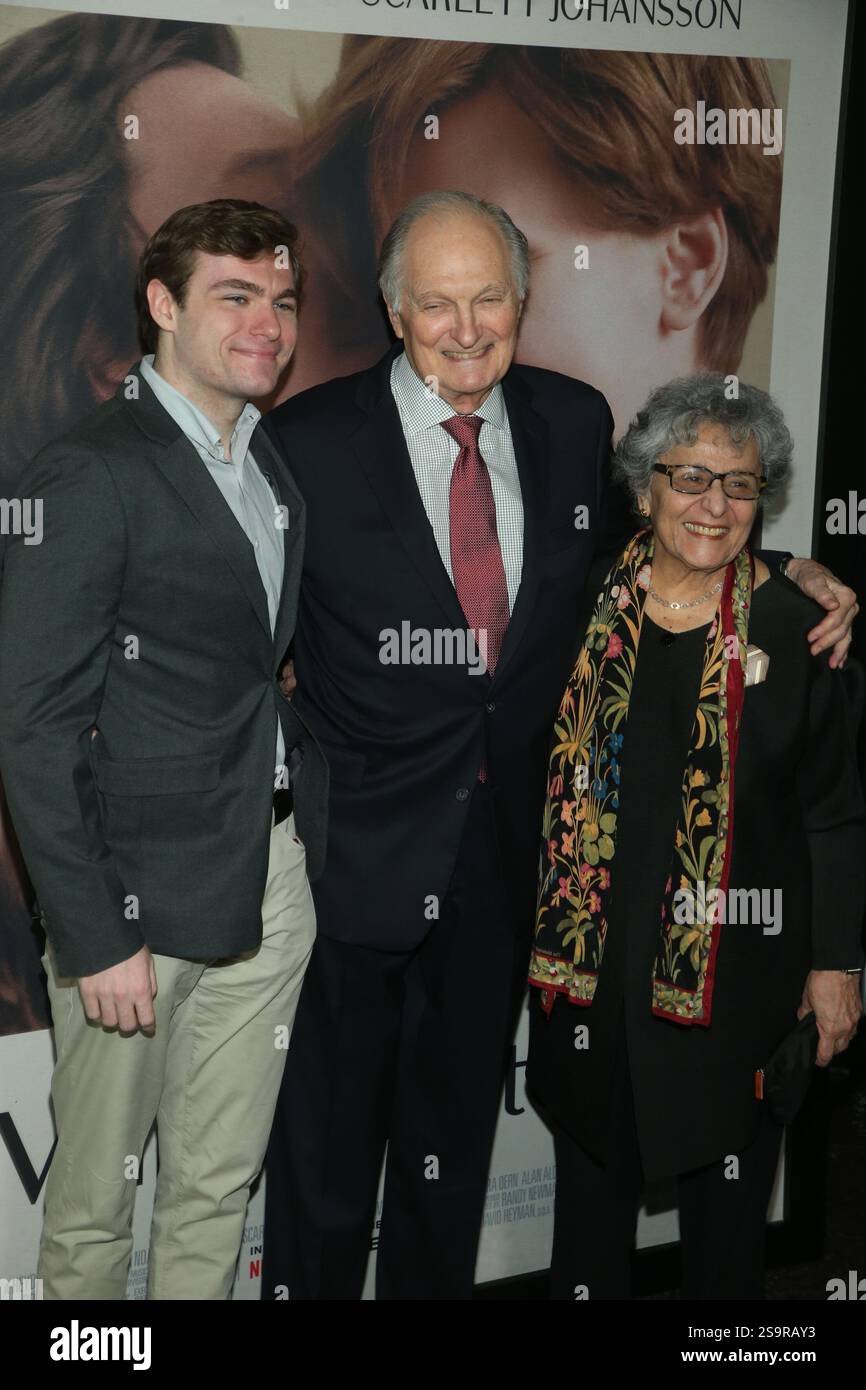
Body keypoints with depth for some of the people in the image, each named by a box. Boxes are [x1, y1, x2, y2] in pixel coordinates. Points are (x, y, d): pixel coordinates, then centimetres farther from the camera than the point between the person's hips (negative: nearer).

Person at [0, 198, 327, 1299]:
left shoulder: (277, 467, 12)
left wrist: (315, 842, 7)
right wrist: (93, 936, -16)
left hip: (274, 883, 7)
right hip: (140, 896, -6)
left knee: (221, 1184, 18)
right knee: (95, 1201, 11)